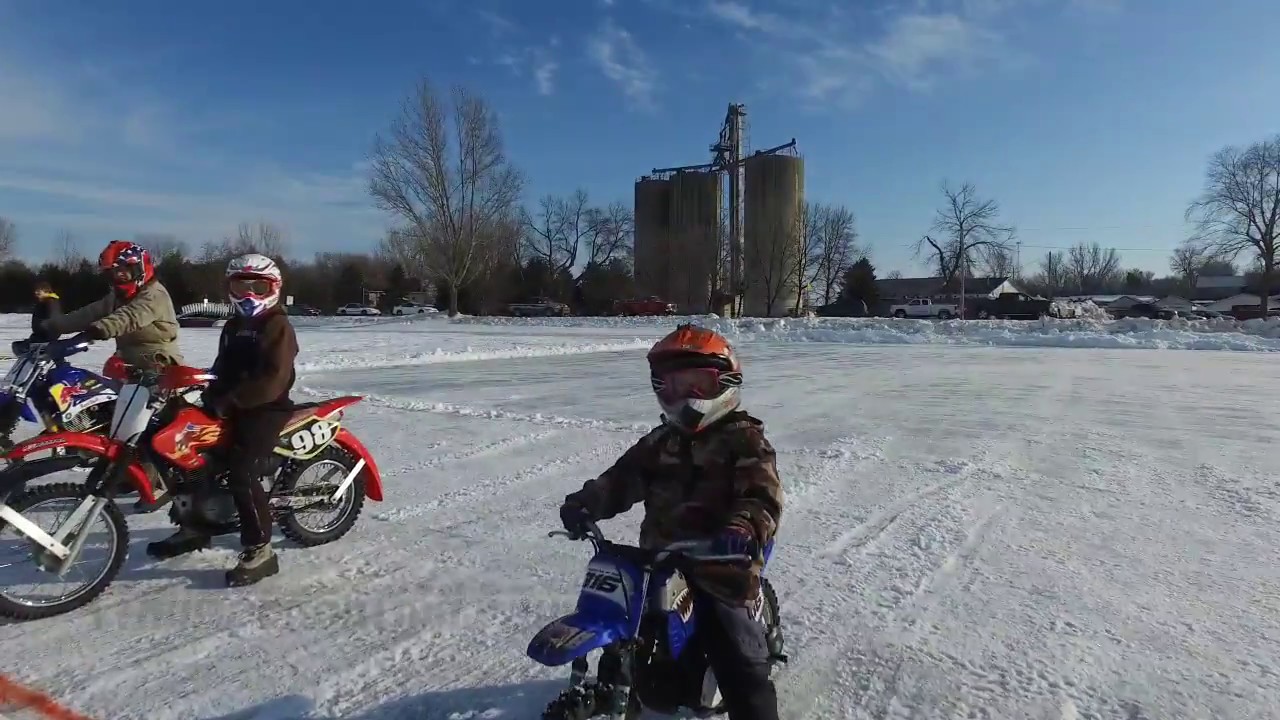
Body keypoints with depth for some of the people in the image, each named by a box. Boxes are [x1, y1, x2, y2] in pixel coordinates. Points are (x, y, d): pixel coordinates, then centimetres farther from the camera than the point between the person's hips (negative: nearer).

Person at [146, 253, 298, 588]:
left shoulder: (278, 326, -10)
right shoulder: (233, 326, 19)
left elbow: (273, 381, -21)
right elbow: (223, 369, 21)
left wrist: (231, 401, -21)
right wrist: (212, 397, 1)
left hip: (266, 409, -9)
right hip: (232, 407, 10)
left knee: (242, 473, -23)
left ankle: (259, 551, -17)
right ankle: (195, 526, 24)